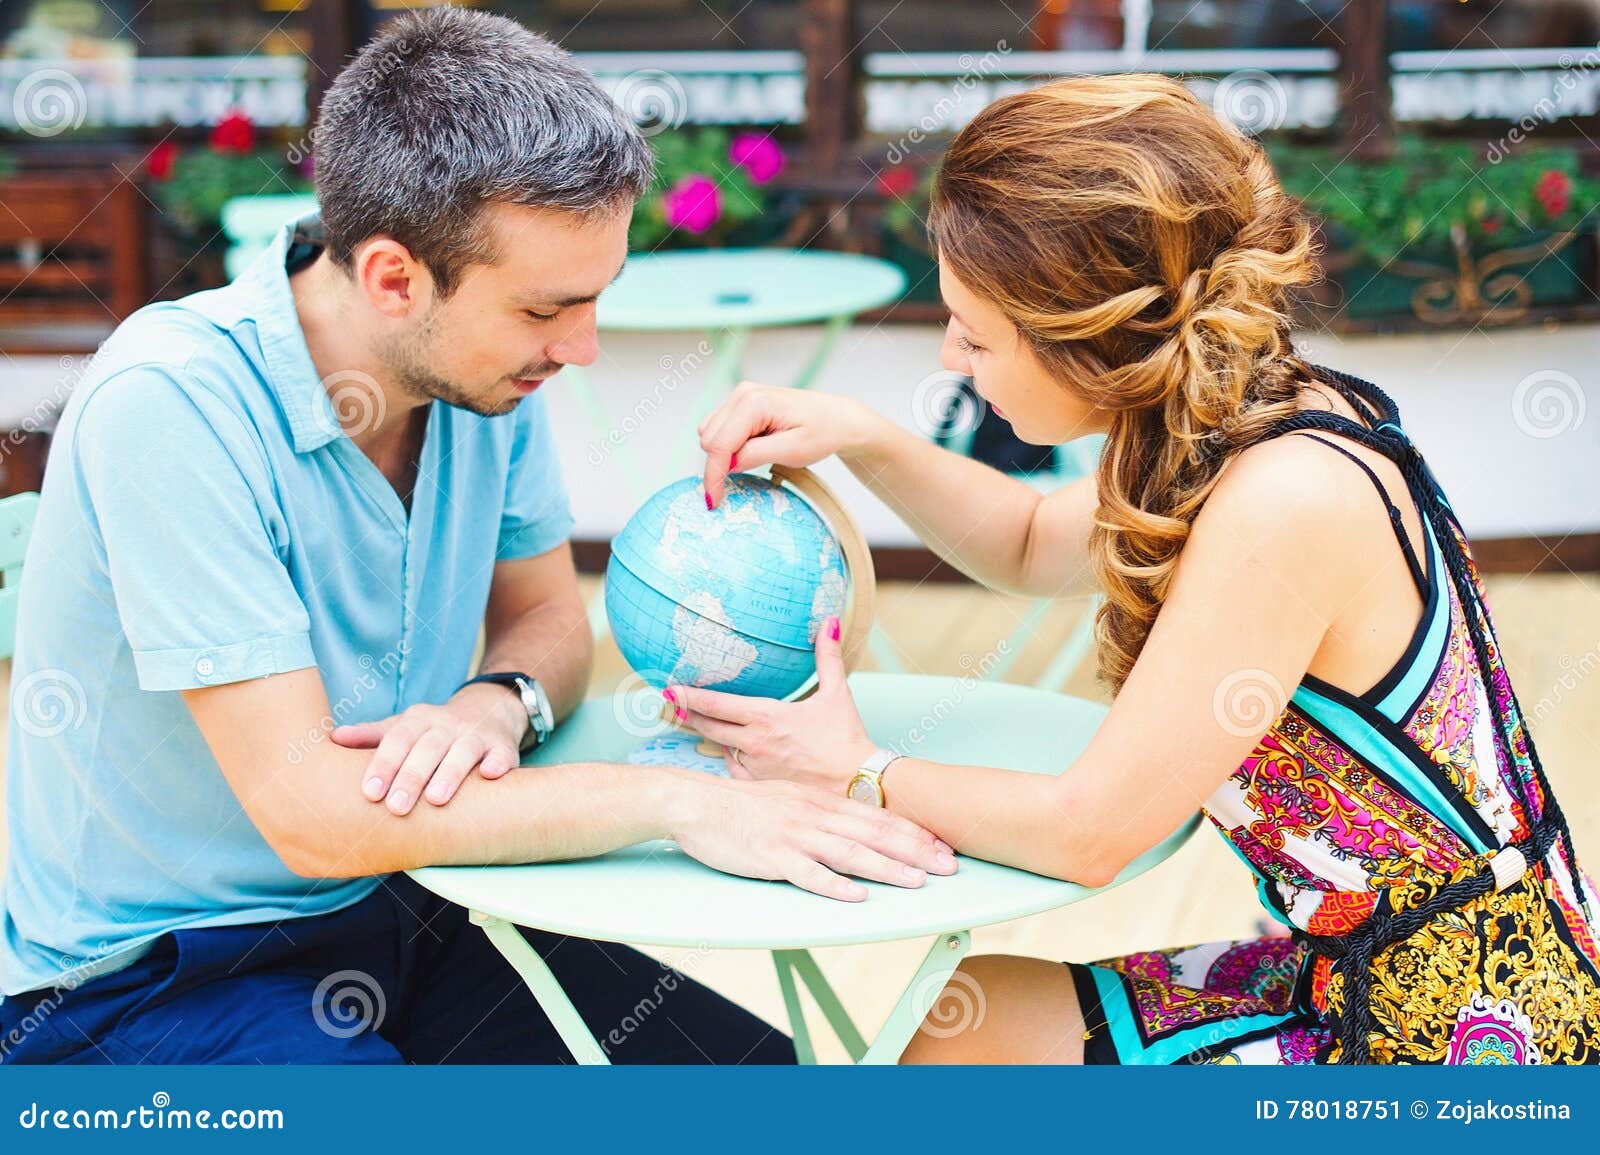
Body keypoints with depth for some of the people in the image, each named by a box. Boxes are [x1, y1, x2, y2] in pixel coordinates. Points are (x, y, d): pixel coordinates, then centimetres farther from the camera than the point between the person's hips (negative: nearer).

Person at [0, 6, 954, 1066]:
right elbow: (309, 811, -30)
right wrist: (677, 801, -30)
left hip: (397, 906, 6)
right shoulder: (171, 409, -27)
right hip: (148, 978, -6)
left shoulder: (490, 370, -6)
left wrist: (497, 704, -16)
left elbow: (548, 618, 9)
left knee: (754, 1068, -3)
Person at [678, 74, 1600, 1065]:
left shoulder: (1285, 503, -28)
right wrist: (861, 438, 3)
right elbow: (1035, 546, 19)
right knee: (956, 1013, 14)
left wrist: (860, 776, -5)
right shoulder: (1276, 413, -1)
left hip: (1455, 1032, -8)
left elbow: (1088, 831, -21)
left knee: (951, 1035, 1)